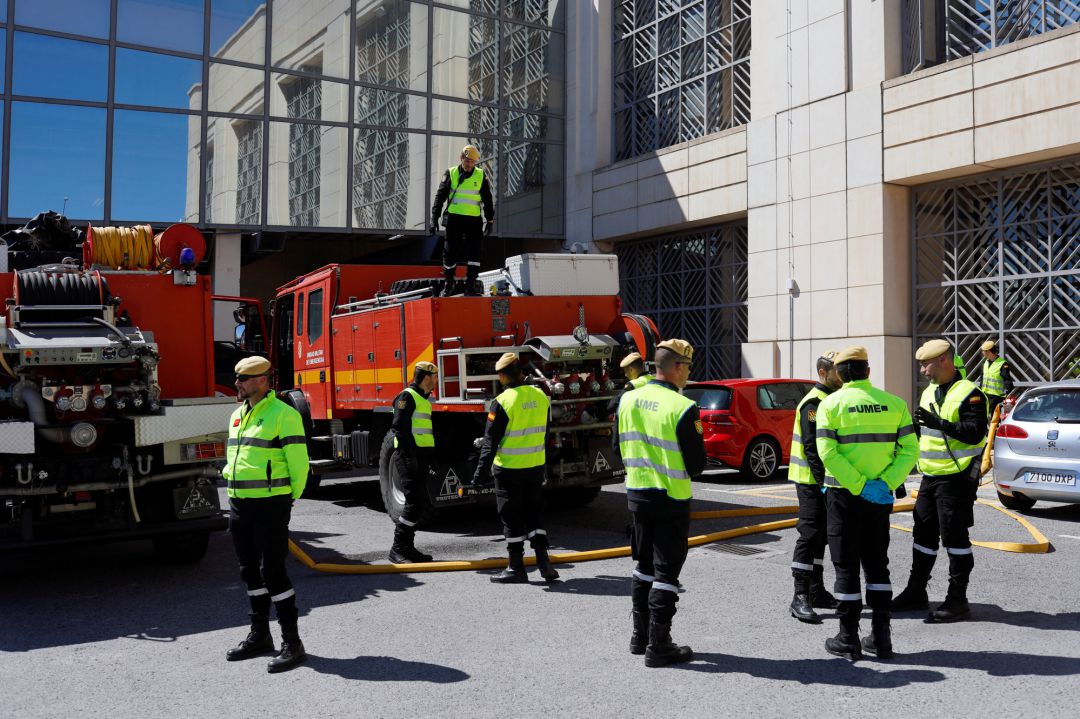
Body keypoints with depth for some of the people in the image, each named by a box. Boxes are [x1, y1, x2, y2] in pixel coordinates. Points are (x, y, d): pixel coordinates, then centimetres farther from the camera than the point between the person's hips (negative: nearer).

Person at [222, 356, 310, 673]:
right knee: (250, 572, 15)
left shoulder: (283, 414, -11)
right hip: (239, 505, 8)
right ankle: (259, 635, 27)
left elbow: (298, 462, -11)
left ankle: (292, 643, -2)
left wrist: (289, 499, -4)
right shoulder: (238, 416, 15)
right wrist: (236, 492, 19)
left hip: (270, 505, -8)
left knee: (272, 572, -8)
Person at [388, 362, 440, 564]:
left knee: (422, 503, 10)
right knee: (414, 503, -12)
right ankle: (398, 549, -5)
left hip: (420, 458, 10)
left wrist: (431, 457, 20)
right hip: (409, 458, -10)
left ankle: (407, 547, 17)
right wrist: (409, 456, -22)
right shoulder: (407, 396, -10)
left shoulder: (424, 399, 20)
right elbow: (399, 428, -18)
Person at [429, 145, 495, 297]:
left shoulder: (481, 176, 8)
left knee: (474, 253, -9)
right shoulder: (451, 174, 5)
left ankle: (470, 286, -5)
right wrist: (434, 218, -2)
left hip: (474, 220, 1)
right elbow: (440, 197, 5)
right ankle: (449, 284, 20)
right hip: (454, 219, 0)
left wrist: (490, 220, 8)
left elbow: (487, 200, 12)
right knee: (450, 253, 3)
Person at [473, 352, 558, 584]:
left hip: (509, 469, -5)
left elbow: (491, 441, -15)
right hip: (536, 467, 5)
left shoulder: (502, 402, -16)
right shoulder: (541, 396, 2)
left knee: (512, 519, 5)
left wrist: (481, 472, -10)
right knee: (534, 514, 15)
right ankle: (543, 561, 10)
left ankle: (516, 567, 11)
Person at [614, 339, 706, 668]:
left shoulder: (628, 400, 0)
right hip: (671, 499, -6)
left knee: (644, 565, 20)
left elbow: (618, 446, 10)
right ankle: (658, 647, 9)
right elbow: (696, 464, -15)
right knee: (666, 571, 3)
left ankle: (640, 636, 28)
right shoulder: (683, 408, -19)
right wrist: (684, 472, 7)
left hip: (637, 493, 6)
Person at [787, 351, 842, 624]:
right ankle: (800, 598, -7)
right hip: (812, 481, -10)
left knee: (821, 535, 15)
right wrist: (823, 479, -24)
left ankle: (816, 591, 24)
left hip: (827, 481, 10)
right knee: (809, 536, -9)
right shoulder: (813, 402, -15)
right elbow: (811, 446, -21)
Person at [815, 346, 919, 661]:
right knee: (877, 564, 16)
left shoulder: (831, 404, -8)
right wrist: (886, 484, -10)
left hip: (843, 496, -3)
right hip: (880, 497, 3)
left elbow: (827, 453, -18)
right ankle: (881, 636, 18)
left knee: (846, 566, 5)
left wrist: (860, 486, -16)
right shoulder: (893, 403, 3)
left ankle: (848, 640, 10)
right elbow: (909, 450, -5)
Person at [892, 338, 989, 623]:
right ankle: (916, 592, 24)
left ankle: (957, 600, 7)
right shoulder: (929, 393, 15)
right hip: (930, 478, 9)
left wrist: (938, 423, -29)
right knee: (924, 534, 14)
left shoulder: (968, 394, -12)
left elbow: (975, 433, -23)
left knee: (955, 537, -2)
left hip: (956, 479, -8)